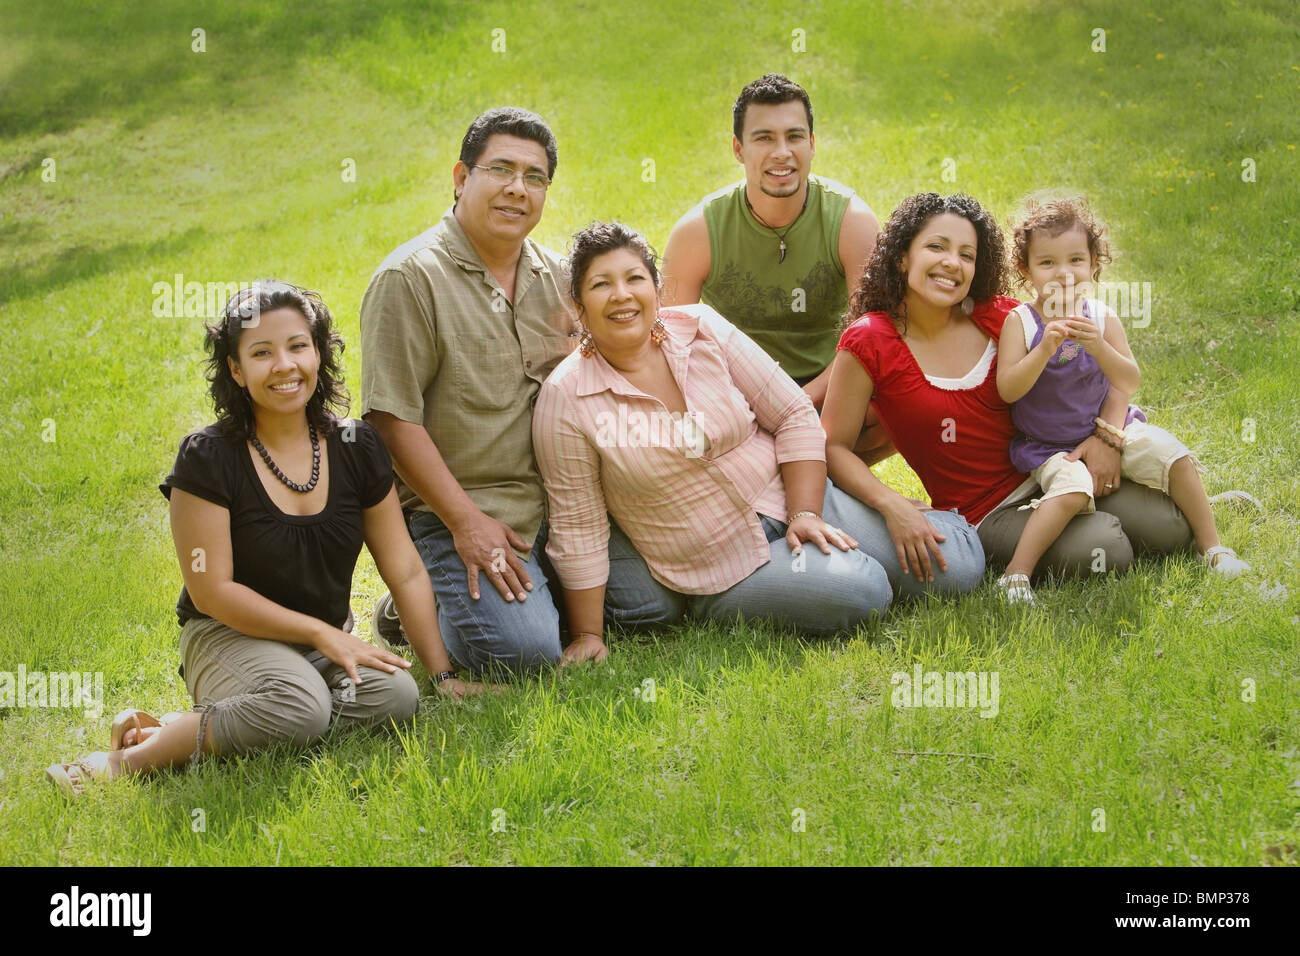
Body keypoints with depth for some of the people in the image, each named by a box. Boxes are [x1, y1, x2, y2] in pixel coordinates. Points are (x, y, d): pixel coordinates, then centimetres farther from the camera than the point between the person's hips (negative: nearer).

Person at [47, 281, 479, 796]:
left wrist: (443, 673, -4)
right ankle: (132, 757, -21)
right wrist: (321, 632, -15)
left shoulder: (357, 449, 2)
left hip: (329, 644, 6)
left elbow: (406, 572, 3)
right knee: (299, 705, -37)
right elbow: (212, 590, -12)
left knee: (394, 694, -27)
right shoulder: (208, 459, -11)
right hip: (228, 638, -6)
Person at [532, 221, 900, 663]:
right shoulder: (565, 399, -13)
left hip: (784, 496, 4)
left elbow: (795, 415, -1)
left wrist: (805, 514, -12)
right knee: (861, 595, -23)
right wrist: (588, 637, -9)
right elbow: (577, 528, -10)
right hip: (725, 572, -4)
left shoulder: (704, 330, -6)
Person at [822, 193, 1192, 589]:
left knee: (1171, 527, -10)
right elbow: (833, 447, -12)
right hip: (987, 515, -4)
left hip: (1049, 469, 4)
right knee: (1096, 549, -27)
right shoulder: (868, 345, -13)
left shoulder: (996, 316, -3)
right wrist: (891, 504, -28)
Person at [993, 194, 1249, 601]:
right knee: (1072, 487, -32)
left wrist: (1097, 345, -28)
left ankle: (1212, 548, 8)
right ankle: (1016, 575, -28)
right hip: (1049, 446, -4)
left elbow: (1130, 384, -11)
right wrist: (1046, 348, -33)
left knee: (1175, 456, -10)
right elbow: (1008, 390, -20)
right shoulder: (1020, 322, -11)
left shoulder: (1103, 318, -4)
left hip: (1106, 431, 4)